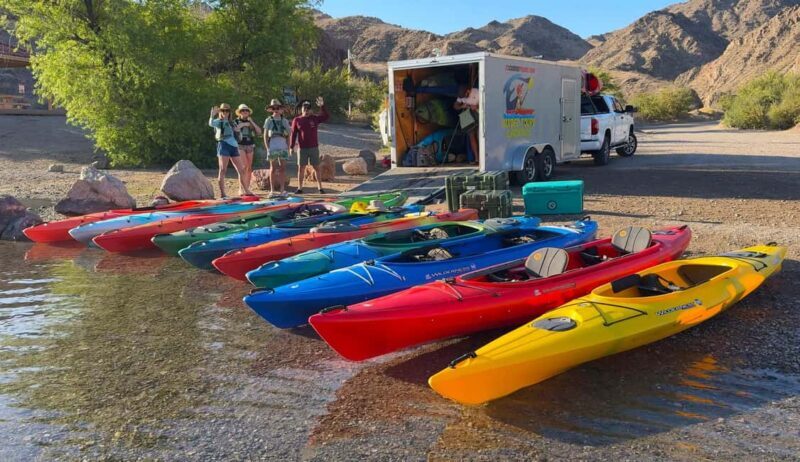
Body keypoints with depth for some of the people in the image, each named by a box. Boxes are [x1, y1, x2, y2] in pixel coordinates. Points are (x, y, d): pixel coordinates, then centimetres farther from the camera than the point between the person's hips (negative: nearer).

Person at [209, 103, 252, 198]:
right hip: (223, 146, -7)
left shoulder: (230, 123, 21)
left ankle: (244, 190, 17)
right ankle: (222, 192, -8)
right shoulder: (218, 122, 2)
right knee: (223, 170, -7)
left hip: (233, 146, 7)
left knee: (241, 170, 8)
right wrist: (212, 115, -32)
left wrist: (237, 130, 11)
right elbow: (211, 124, -20)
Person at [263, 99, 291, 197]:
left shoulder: (285, 120, 11)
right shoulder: (268, 120, 6)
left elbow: (288, 135, 12)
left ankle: (282, 189, 5)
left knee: (283, 168, 1)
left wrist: (288, 147, 3)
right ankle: (272, 190, 4)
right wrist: (267, 148, -4)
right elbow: (265, 135, 5)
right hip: (272, 147, -2)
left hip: (283, 147, 2)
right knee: (273, 168, 1)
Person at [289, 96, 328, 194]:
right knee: (301, 168, 4)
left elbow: (326, 116, -8)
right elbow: (293, 134, 3)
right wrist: (291, 147, -2)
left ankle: (320, 187, 7)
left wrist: (322, 107, -21)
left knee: (316, 168, 3)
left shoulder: (315, 119, 4)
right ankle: (300, 188, 10)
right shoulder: (296, 120, 3)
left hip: (314, 148, 0)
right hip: (302, 148, 0)